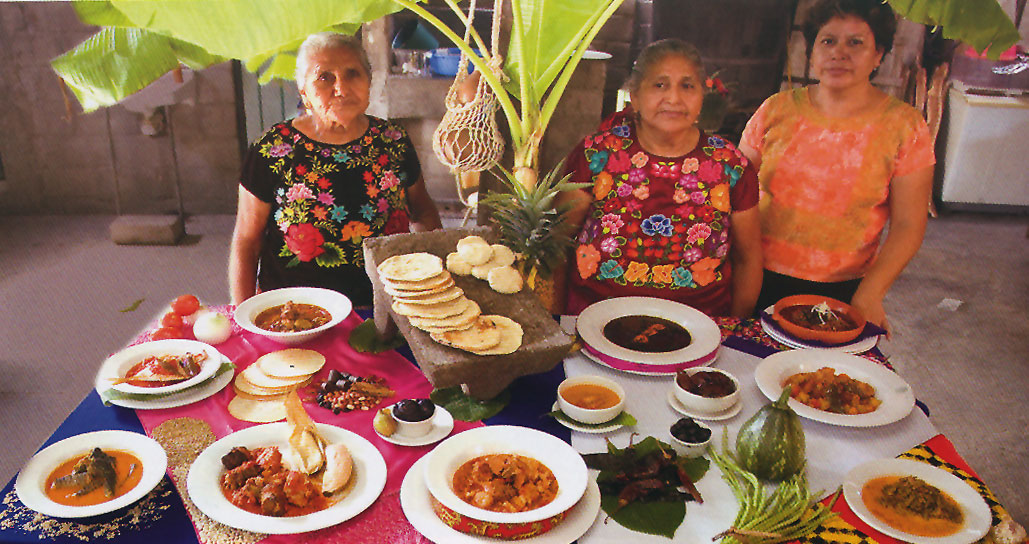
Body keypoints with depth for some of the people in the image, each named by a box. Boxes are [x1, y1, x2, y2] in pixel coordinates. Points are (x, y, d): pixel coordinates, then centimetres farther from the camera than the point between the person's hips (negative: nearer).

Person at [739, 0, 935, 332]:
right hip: (761, 278, 2)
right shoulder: (776, 110, 1)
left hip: (842, 291, -1)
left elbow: (908, 226, -4)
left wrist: (869, 295, -16)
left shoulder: (904, 126, -3)